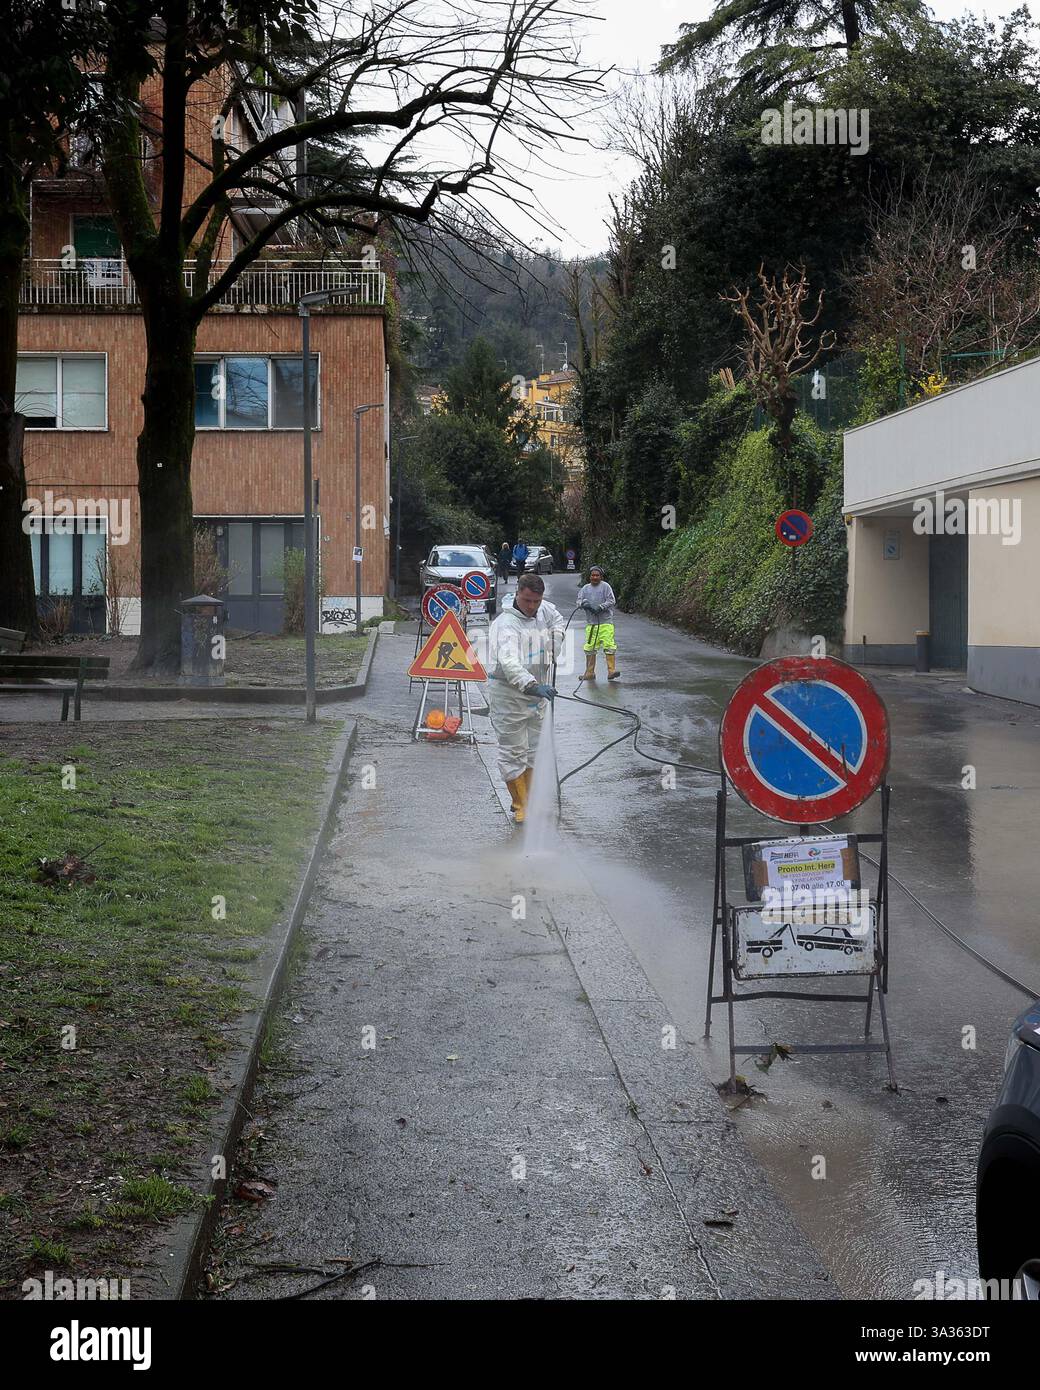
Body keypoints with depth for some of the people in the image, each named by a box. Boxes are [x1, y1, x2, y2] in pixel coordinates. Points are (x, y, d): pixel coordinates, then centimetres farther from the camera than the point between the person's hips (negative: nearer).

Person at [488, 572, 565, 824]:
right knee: (513, 752, -3)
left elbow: (558, 620, 28)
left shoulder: (544, 610, 2)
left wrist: (554, 644, 10)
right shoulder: (506, 624, -23)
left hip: (537, 692, 8)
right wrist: (531, 685, -53)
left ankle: (527, 802, 27)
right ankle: (520, 805, 5)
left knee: (533, 749, 15)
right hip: (509, 693, -8)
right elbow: (508, 661, -40)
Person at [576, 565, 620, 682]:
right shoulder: (585, 588, 14)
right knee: (590, 648, 6)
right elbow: (579, 601, 8)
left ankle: (611, 671, -10)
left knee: (609, 646, -11)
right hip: (591, 623, 4)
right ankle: (589, 673, 15)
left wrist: (600, 607, -18)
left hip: (605, 622, -4)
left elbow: (611, 601, -5)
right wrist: (584, 604, -14)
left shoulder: (605, 586, 1)